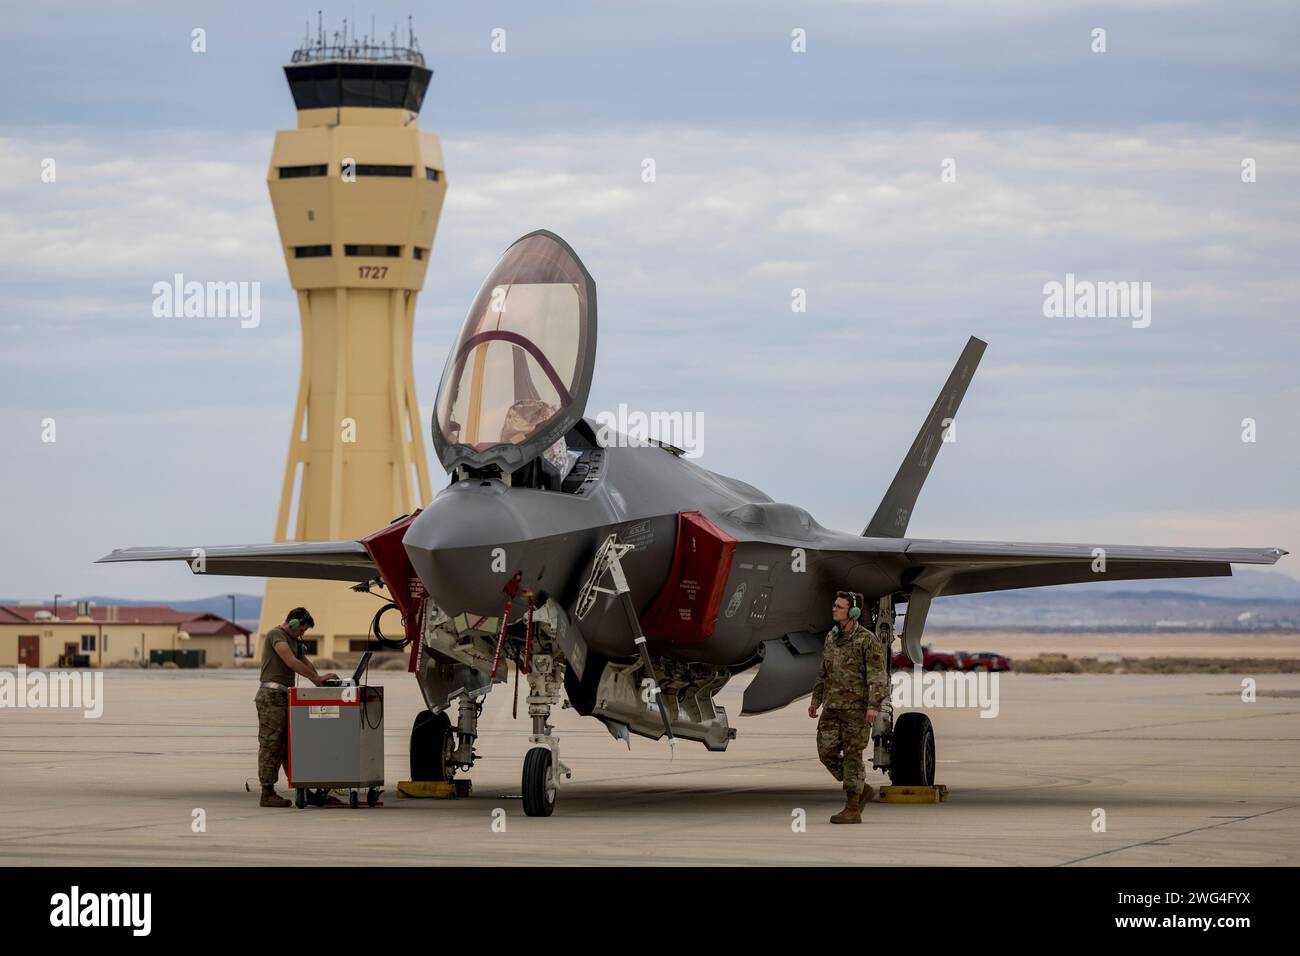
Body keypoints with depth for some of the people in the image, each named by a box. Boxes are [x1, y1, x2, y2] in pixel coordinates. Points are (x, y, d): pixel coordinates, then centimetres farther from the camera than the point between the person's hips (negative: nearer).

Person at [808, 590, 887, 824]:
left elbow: (877, 675, -14)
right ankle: (863, 790, 21)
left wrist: (873, 706, -23)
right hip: (832, 707, 7)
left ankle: (852, 809, 0)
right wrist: (815, 700, 19)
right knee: (827, 752, 4)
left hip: (856, 708, -7)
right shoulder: (831, 638, 13)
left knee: (852, 756, -5)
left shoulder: (868, 640, -10)